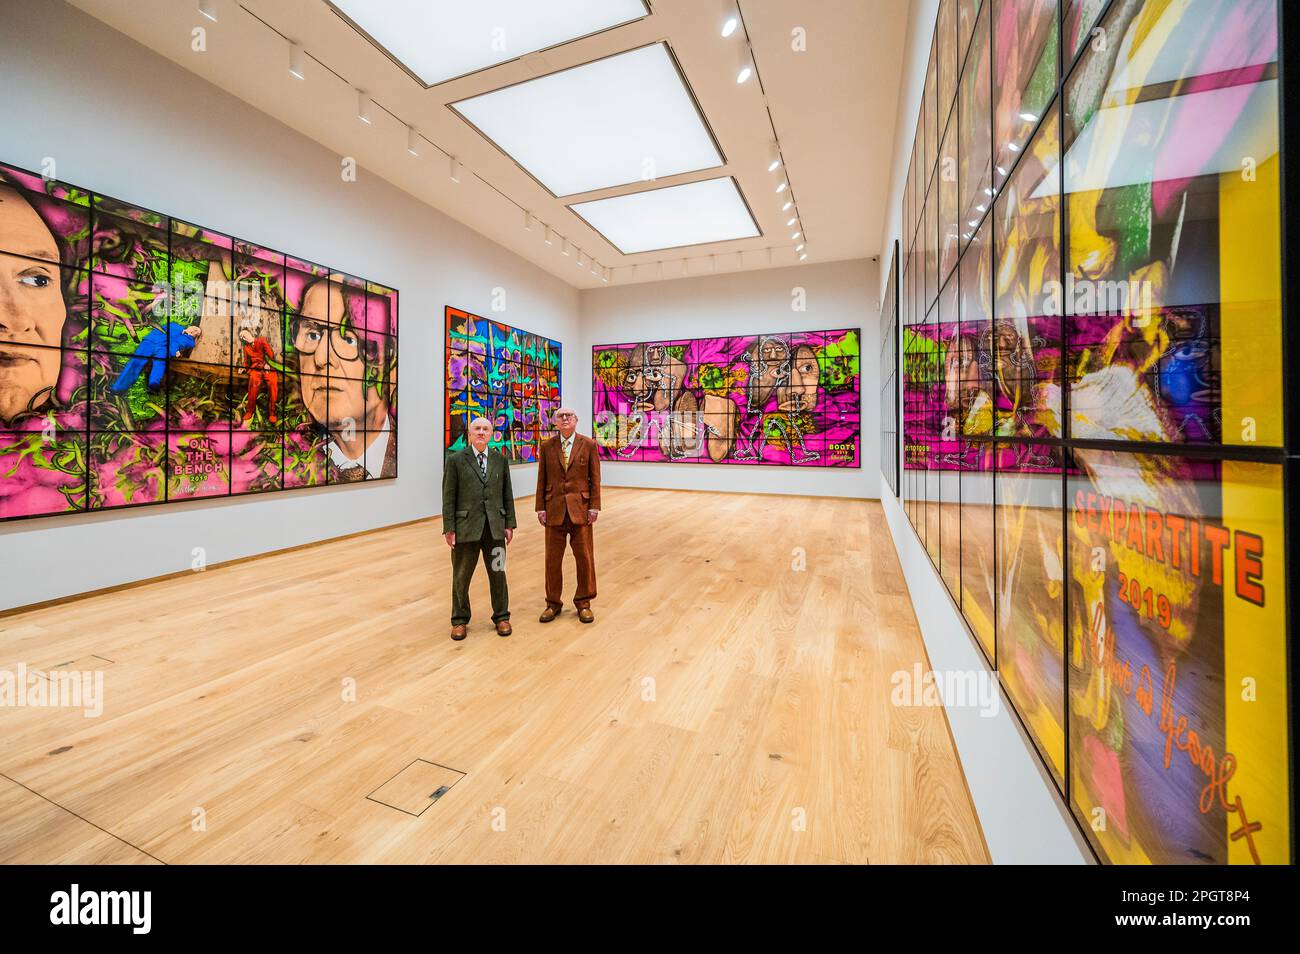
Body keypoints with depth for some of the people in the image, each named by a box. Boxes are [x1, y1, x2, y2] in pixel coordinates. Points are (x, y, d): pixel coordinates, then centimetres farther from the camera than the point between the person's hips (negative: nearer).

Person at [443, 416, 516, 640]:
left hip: (495, 527, 2)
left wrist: (510, 523, 4)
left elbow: (507, 494, 8)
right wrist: (449, 528, -7)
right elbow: (448, 497, -3)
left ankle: (501, 617, 27)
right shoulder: (455, 460, -2)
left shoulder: (500, 459, 6)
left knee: (497, 573, 11)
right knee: (461, 577, 10)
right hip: (466, 527, -2)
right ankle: (460, 620, 28)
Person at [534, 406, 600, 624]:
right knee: (552, 558, 8)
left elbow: (595, 478, 0)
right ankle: (553, 603, 23)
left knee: (584, 557, 5)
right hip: (554, 508, 1)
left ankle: (583, 603, 21)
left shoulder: (589, 445, 1)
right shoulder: (547, 446, 6)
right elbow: (542, 479, 6)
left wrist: (594, 506, -6)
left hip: (580, 508, -1)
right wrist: (540, 507, 0)